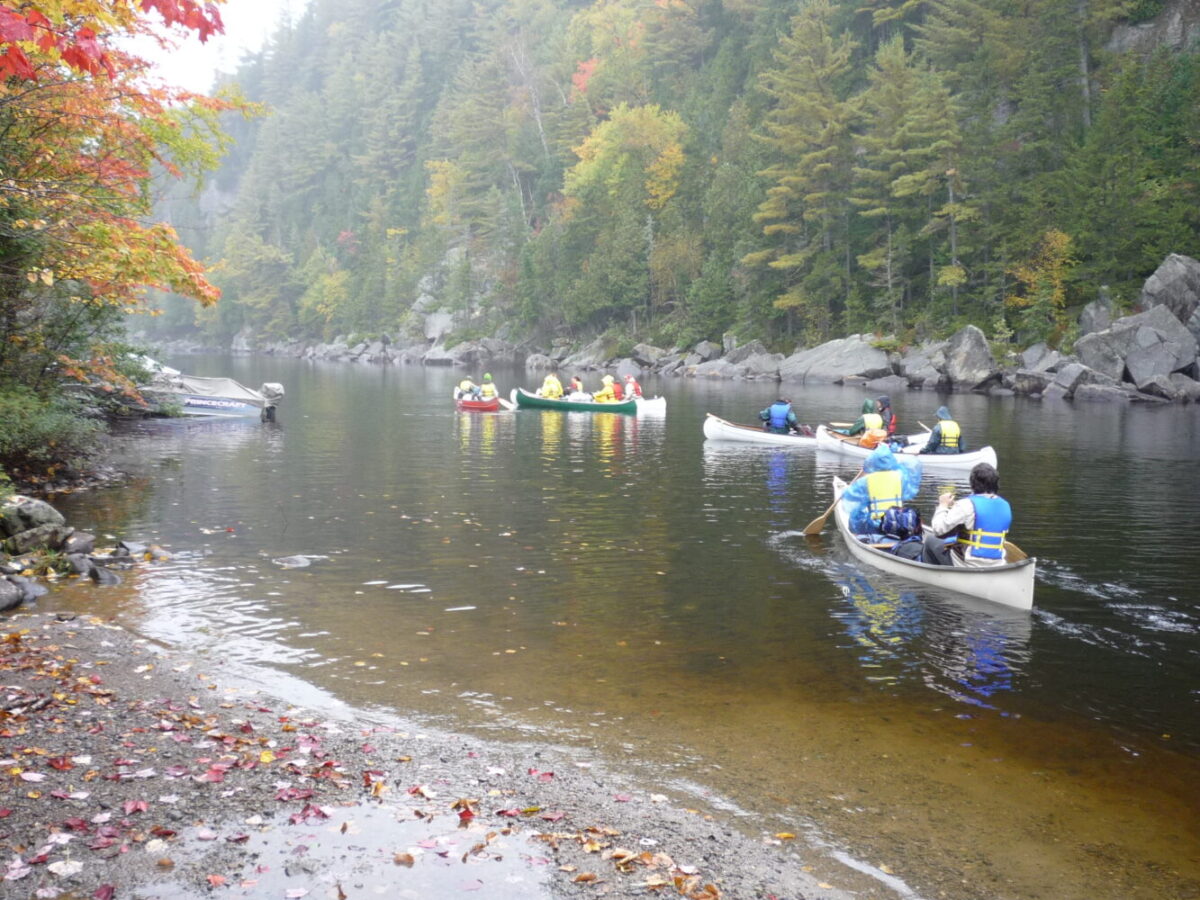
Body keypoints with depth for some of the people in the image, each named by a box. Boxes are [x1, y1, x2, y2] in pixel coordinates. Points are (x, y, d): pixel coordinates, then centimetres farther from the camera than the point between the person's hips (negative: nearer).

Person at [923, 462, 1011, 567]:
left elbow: (939, 530, -18)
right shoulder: (1005, 506, 5)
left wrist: (943, 506, 0)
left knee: (931, 540, 14)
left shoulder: (968, 504, -16)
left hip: (968, 565, -7)